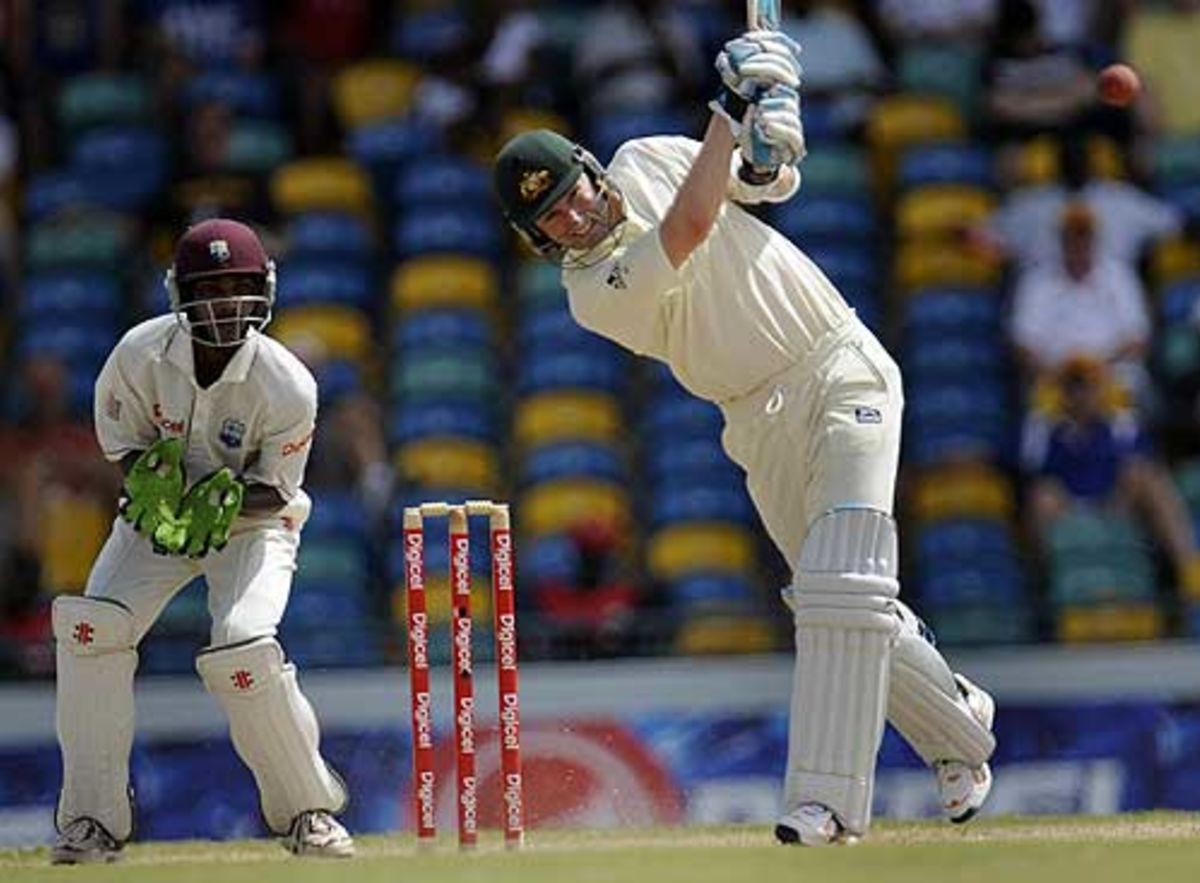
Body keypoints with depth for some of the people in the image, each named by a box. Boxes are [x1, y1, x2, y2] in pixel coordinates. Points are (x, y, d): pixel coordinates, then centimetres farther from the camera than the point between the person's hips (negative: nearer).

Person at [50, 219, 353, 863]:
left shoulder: (286, 386, -25)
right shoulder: (141, 354, -20)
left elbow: (277, 490, -13)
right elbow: (122, 442, -5)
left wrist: (225, 502, -33)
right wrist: (150, 481, -27)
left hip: (252, 521, -3)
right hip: (157, 515, 3)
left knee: (242, 650, -27)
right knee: (90, 628, -19)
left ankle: (308, 811, -4)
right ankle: (91, 821, -7)